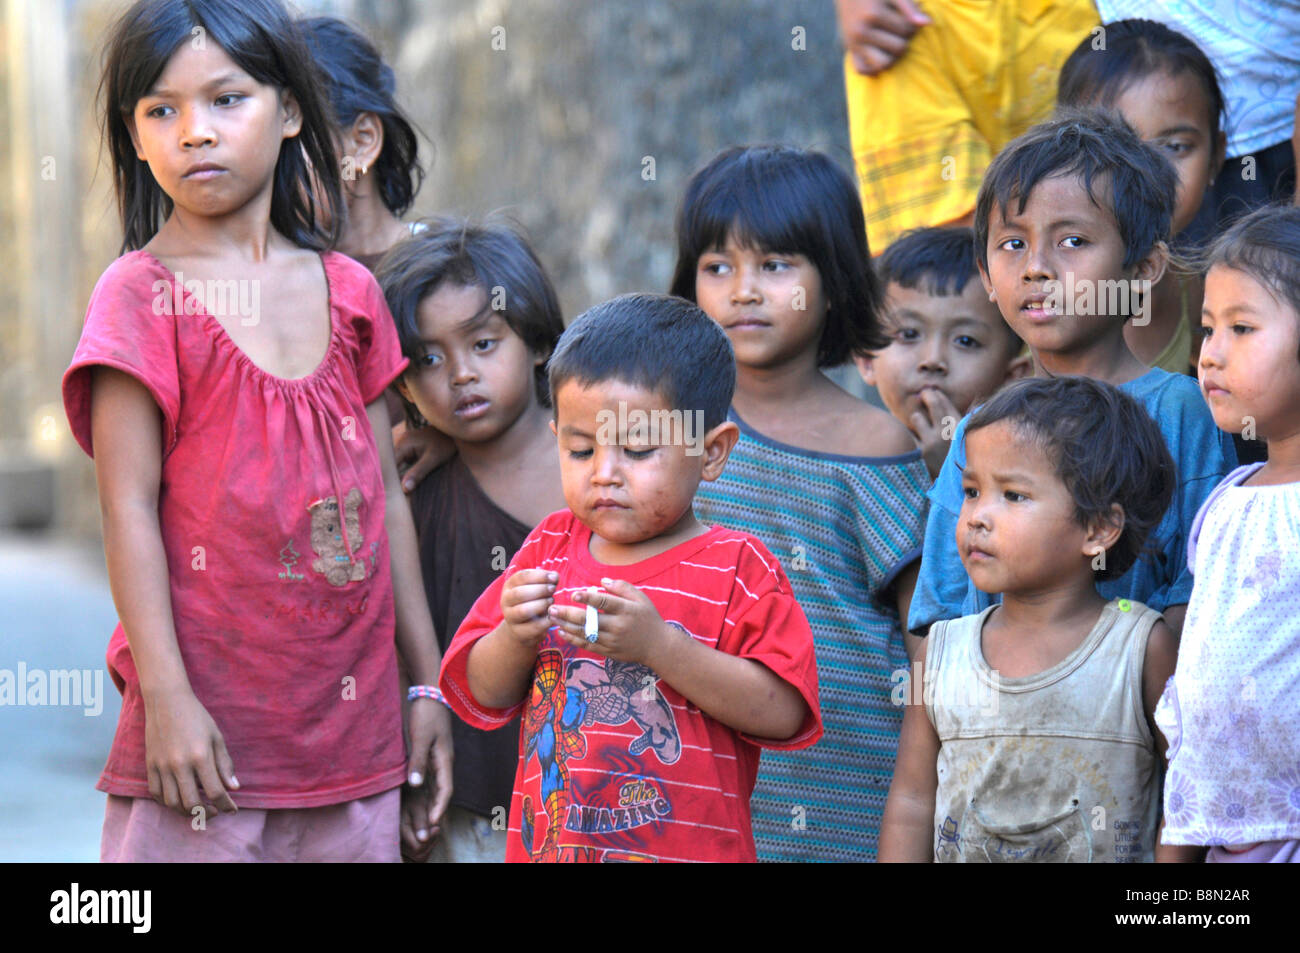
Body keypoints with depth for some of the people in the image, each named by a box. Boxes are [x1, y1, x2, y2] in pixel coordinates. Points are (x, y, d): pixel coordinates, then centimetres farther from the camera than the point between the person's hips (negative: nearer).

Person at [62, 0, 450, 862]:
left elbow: (387, 497, 13)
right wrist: (165, 696, -14)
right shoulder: (140, 295, -4)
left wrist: (429, 684, 13)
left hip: (355, 717, 4)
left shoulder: (349, 291, 9)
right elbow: (131, 509, -8)